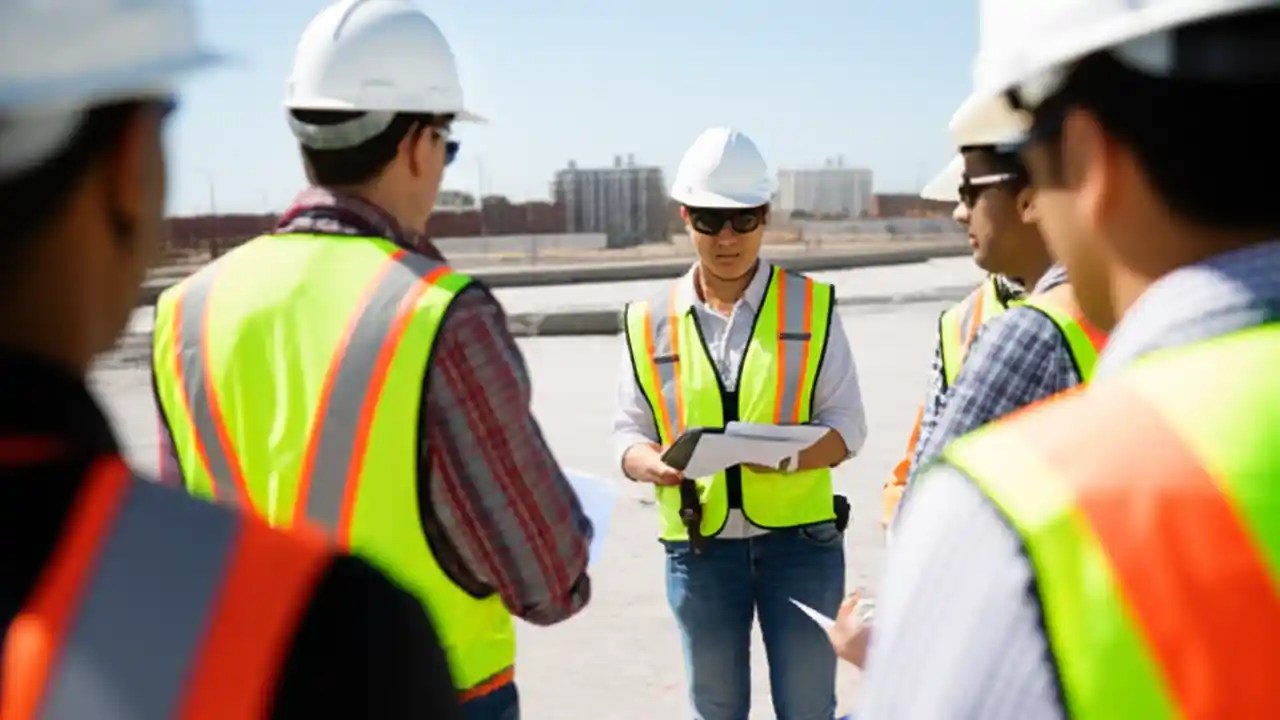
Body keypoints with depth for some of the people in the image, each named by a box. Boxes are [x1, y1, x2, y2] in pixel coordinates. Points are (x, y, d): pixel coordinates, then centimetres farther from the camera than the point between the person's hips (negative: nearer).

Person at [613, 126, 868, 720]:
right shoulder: (651, 320, 3)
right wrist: (653, 464, -17)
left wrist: (792, 455, -21)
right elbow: (629, 431, 6)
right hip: (697, 545, 1)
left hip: (799, 537, -1)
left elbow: (847, 424, 0)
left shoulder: (812, 304, 1)